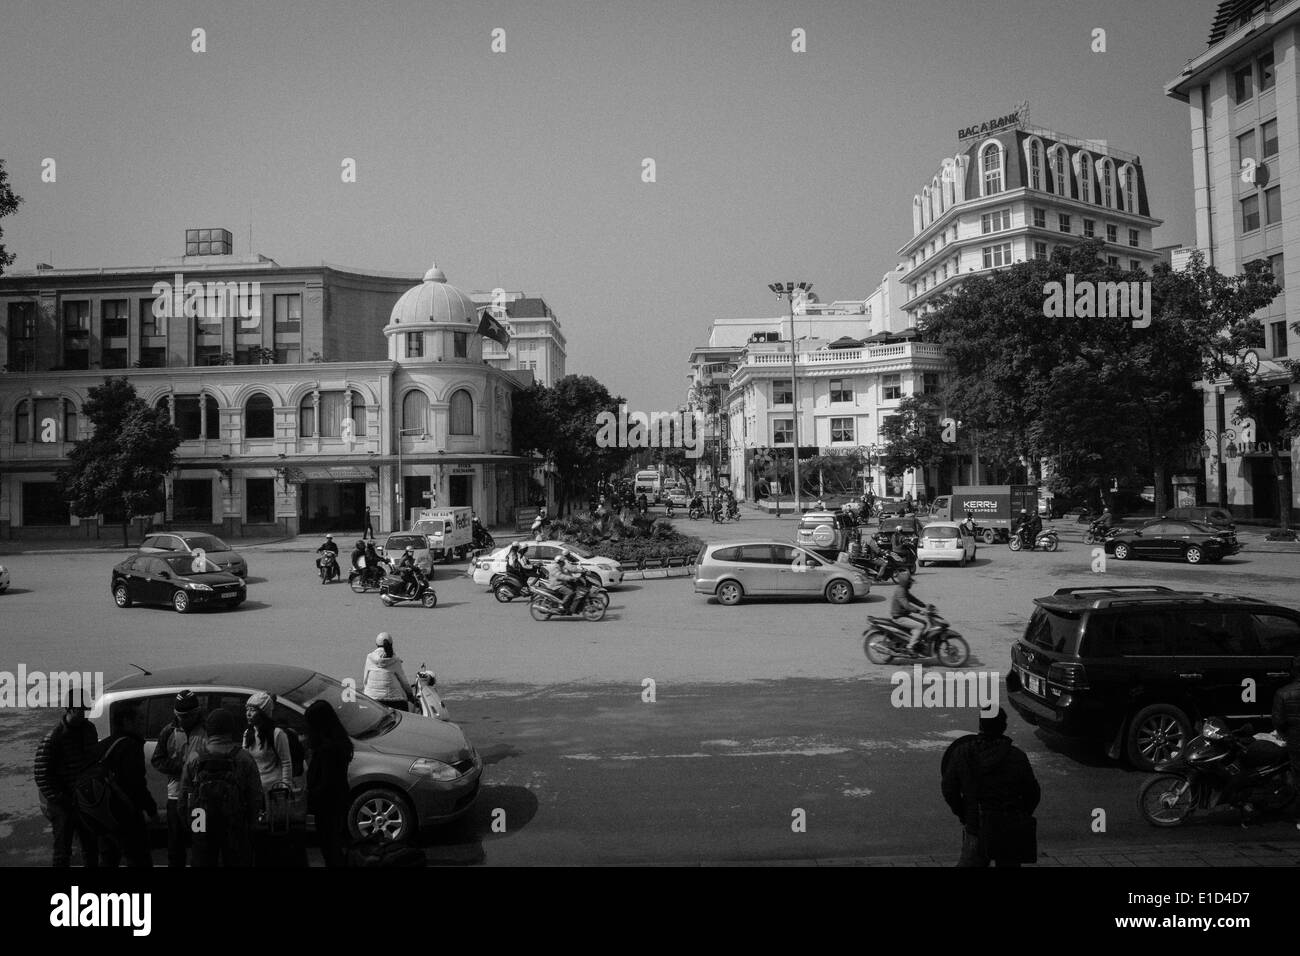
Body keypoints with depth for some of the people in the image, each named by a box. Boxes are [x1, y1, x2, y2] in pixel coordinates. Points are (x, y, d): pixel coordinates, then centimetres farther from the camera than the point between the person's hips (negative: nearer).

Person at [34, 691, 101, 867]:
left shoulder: (89, 729, 2)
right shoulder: (53, 739, -19)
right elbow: (42, 778, -18)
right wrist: (62, 800, -20)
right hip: (61, 806, -6)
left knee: (91, 846, 17)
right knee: (63, 852, 2)